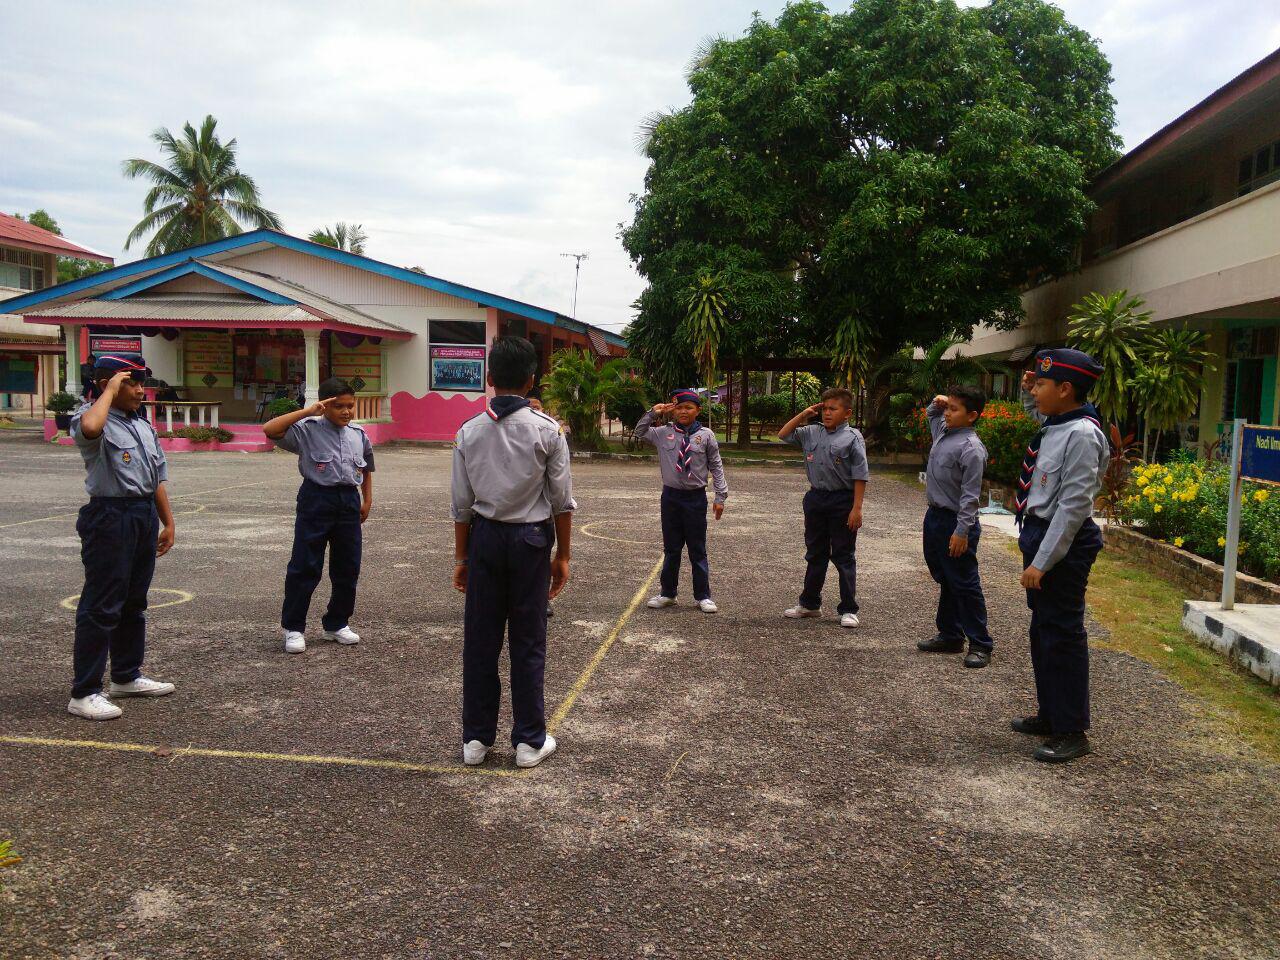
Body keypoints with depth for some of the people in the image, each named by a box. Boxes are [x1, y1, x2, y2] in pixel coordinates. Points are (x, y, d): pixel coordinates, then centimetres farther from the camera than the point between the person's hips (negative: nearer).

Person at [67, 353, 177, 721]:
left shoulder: (144, 426, 16)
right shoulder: (93, 419, -9)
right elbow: (89, 427, -37)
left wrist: (167, 523, 17)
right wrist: (110, 390, -21)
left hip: (145, 517, 8)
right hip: (110, 517, -8)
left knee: (134, 602, 17)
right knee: (101, 606, -6)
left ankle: (126, 676, 30)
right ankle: (84, 693, 1)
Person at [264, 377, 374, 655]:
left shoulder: (359, 434, 7)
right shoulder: (308, 429, -7)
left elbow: (366, 469, 23)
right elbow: (270, 430, -22)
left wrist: (367, 500, 19)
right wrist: (307, 411, -23)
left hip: (349, 501, 5)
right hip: (317, 500, -5)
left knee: (348, 568, 10)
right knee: (305, 567, -1)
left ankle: (337, 624, 26)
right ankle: (293, 628, 12)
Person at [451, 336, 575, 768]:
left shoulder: (469, 432, -1)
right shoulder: (547, 430, -7)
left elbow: (462, 505, 2)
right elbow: (562, 501, -4)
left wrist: (462, 558, 11)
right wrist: (562, 555, 6)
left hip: (484, 538, 2)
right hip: (530, 539, -2)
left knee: (480, 639, 10)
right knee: (528, 642, 7)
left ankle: (476, 738, 20)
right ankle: (529, 740, 16)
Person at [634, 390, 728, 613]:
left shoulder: (706, 435, -3)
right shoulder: (664, 432, 1)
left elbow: (716, 466, 0)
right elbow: (639, 433, 14)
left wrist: (720, 497, -1)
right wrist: (652, 413, 0)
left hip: (696, 497, -2)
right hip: (671, 496, 2)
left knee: (697, 549, 6)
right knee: (671, 548, 12)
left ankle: (702, 596, 17)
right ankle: (667, 593, 25)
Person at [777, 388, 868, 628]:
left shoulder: (852, 438, -10)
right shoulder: (812, 433, 6)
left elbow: (860, 475, -12)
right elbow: (783, 435, 15)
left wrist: (857, 508, -16)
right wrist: (803, 415, 4)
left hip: (842, 501, -5)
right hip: (816, 498, 6)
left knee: (843, 556, 2)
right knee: (815, 554, 15)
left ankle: (848, 609, 11)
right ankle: (810, 603, 27)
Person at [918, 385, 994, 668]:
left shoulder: (970, 448, -19)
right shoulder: (943, 431, 7)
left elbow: (970, 496, -22)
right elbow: (932, 416, 33)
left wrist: (962, 532, -24)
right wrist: (936, 403, 11)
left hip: (955, 522, -9)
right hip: (934, 517, 9)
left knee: (964, 585, -1)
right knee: (945, 582, 18)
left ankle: (980, 645, 8)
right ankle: (949, 636, 29)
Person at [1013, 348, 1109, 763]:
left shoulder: (1081, 435, -20)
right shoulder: (1054, 424, 7)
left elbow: (1074, 505, -24)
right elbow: (1036, 411, 36)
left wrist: (1042, 562, -24)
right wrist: (1027, 391, 16)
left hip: (1063, 543, -10)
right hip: (1038, 534, 10)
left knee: (1062, 636, -1)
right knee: (1042, 631, 20)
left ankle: (1071, 732, 11)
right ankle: (1050, 715, 35)